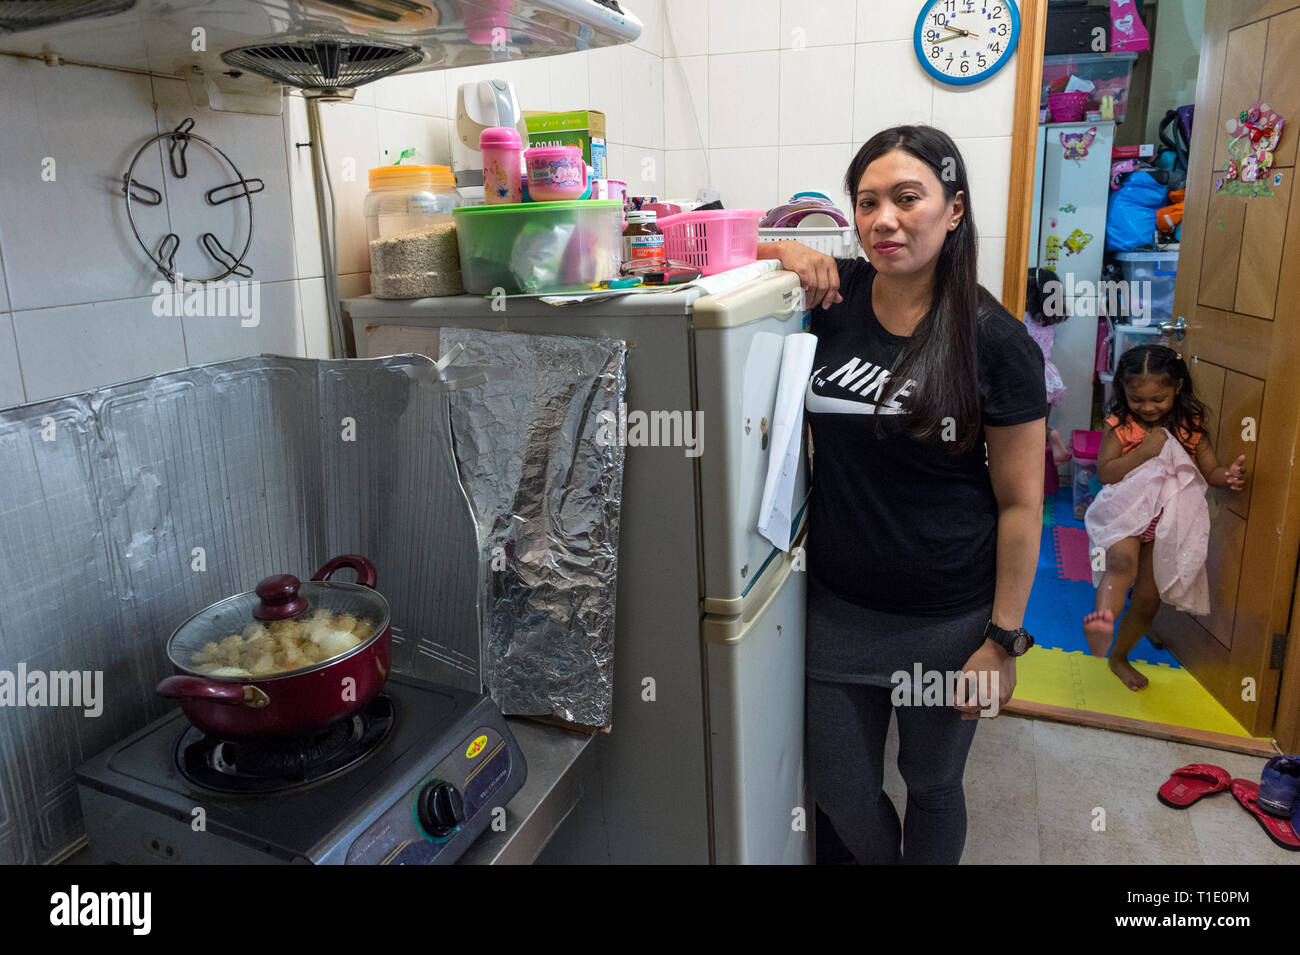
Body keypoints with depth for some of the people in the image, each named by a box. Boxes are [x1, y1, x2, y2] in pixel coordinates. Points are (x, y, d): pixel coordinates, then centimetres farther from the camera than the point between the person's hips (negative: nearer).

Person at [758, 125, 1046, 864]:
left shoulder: (996, 342, -11)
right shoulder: (837, 294, -4)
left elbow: (1021, 505, -8)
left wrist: (1004, 640, -8)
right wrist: (789, 251, -10)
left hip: (948, 622, -2)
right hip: (837, 607, 3)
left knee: (933, 786, 19)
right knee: (840, 791, 18)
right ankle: (881, 858, 50)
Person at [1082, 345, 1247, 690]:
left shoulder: (1190, 426, -2)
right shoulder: (1119, 425, -9)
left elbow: (1210, 471, 0)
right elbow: (1105, 473, -14)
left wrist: (1230, 475, -22)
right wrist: (1143, 452, -25)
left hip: (1166, 523, 4)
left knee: (1148, 601, 10)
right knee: (1121, 563, -36)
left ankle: (1119, 656, 30)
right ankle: (1103, 621, -62)